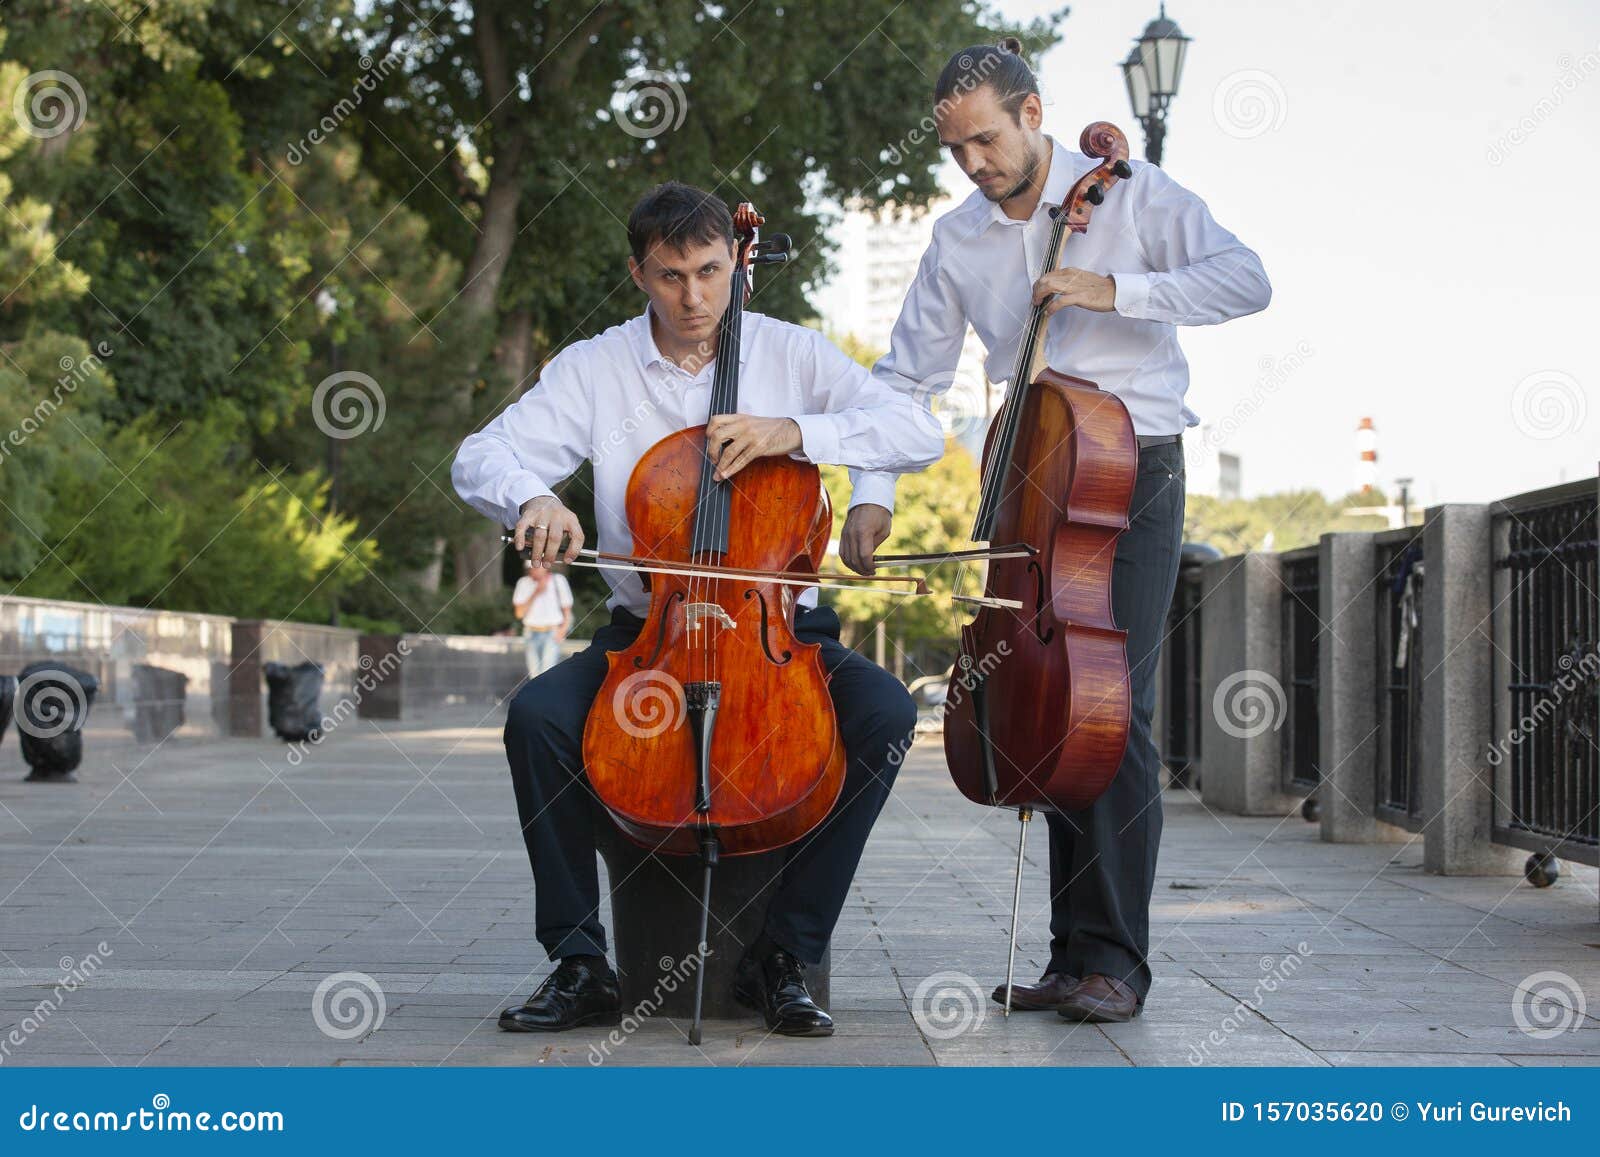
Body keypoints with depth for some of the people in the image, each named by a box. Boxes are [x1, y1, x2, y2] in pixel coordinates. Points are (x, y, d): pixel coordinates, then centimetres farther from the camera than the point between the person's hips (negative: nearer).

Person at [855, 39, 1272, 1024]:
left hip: (1136, 473, -5)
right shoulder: (957, 242, 8)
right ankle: (1073, 954, 8)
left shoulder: (1132, 194, -4)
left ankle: (1116, 960, -10)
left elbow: (1246, 280, -14)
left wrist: (1115, 289, -24)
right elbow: (908, 376, 9)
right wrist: (874, 494, -4)